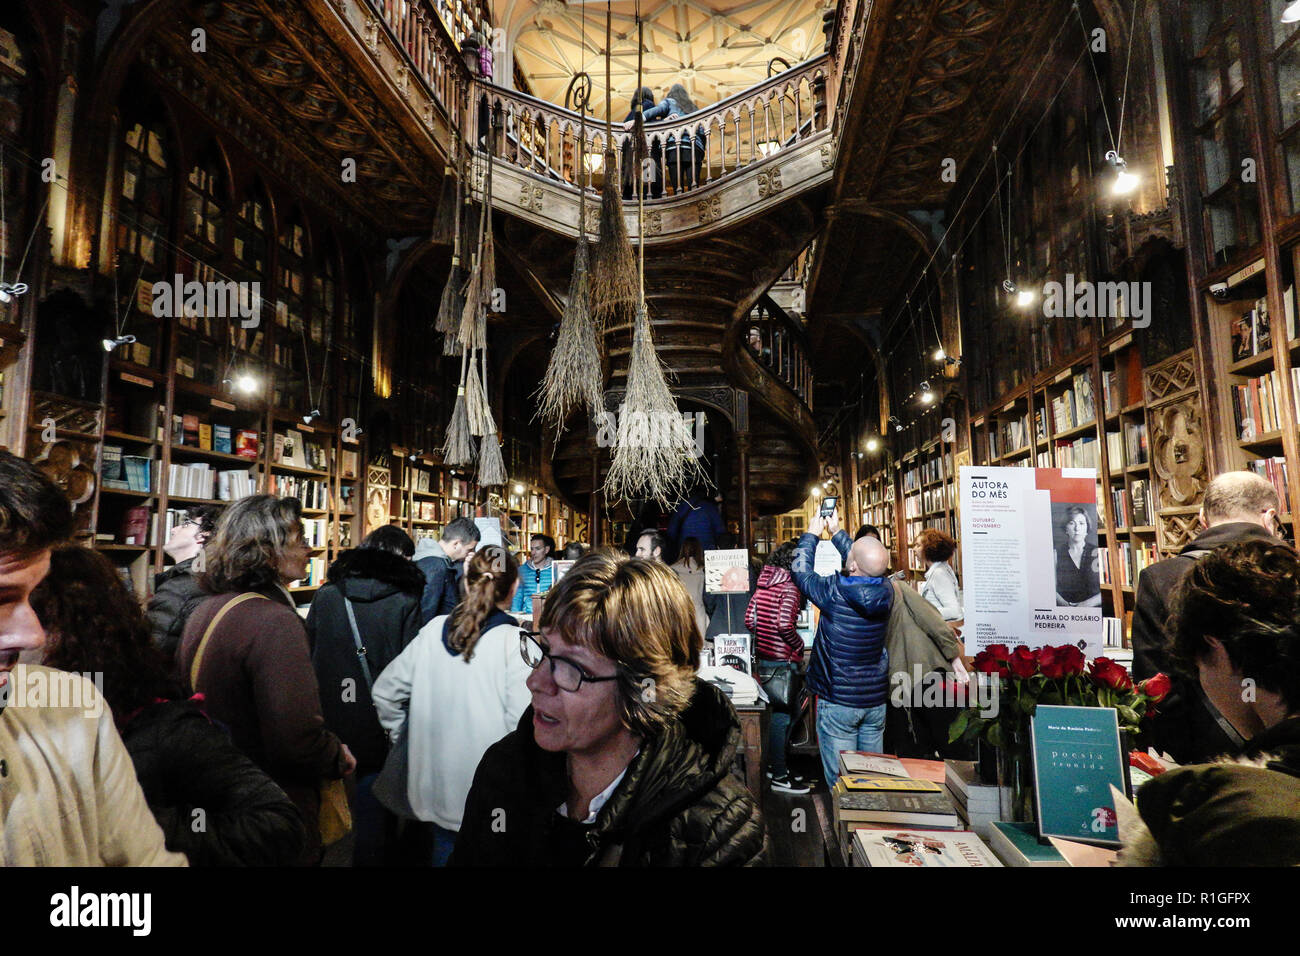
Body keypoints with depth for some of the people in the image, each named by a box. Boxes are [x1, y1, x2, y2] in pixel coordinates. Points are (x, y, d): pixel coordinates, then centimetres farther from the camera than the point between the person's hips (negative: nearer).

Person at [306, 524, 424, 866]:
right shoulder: (404, 603, -12)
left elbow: (308, 656, 8)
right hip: (375, 732, -4)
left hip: (328, 734, 4)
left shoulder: (326, 595, 0)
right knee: (369, 823, 10)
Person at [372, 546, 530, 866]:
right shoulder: (514, 641, -18)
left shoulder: (433, 631, -3)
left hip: (434, 790, 5)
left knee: (445, 853, 22)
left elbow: (385, 692, 6)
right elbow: (523, 724, -20)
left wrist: (403, 736, 18)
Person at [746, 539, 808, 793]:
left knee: (777, 713, 20)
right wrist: (799, 644, -9)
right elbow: (785, 624, -25)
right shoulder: (789, 587, -16)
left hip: (764, 658, 8)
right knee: (782, 715, 0)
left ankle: (775, 765, 31)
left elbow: (749, 620, 8)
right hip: (784, 661, -8)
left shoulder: (762, 584, 8)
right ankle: (779, 777, 9)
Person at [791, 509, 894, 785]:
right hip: (876, 698, 5)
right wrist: (836, 531, 24)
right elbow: (866, 568, 15)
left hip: (838, 700, -5)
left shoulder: (834, 592, -20)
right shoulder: (885, 591, -7)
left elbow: (799, 569, -3)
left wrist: (811, 534, 11)